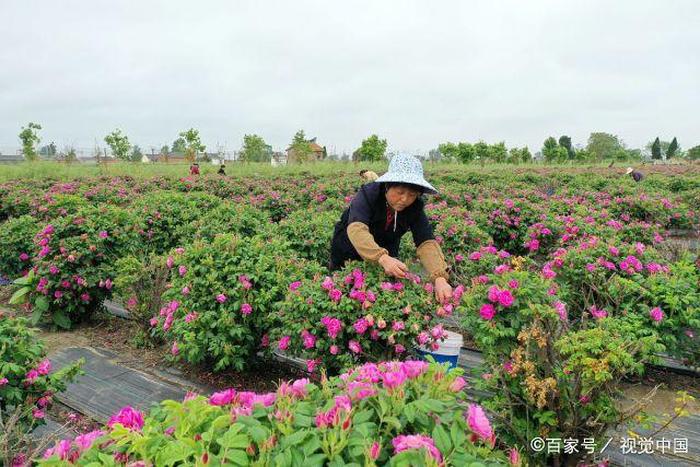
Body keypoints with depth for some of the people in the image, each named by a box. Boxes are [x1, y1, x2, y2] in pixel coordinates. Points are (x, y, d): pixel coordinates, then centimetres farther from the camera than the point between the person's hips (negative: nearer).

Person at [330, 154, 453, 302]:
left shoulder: (415, 207, -23)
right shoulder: (368, 194, -33)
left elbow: (426, 242, -34)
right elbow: (356, 229, -50)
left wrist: (440, 278, -53)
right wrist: (382, 258, -67)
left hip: (387, 250, 3)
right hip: (349, 248, -3)